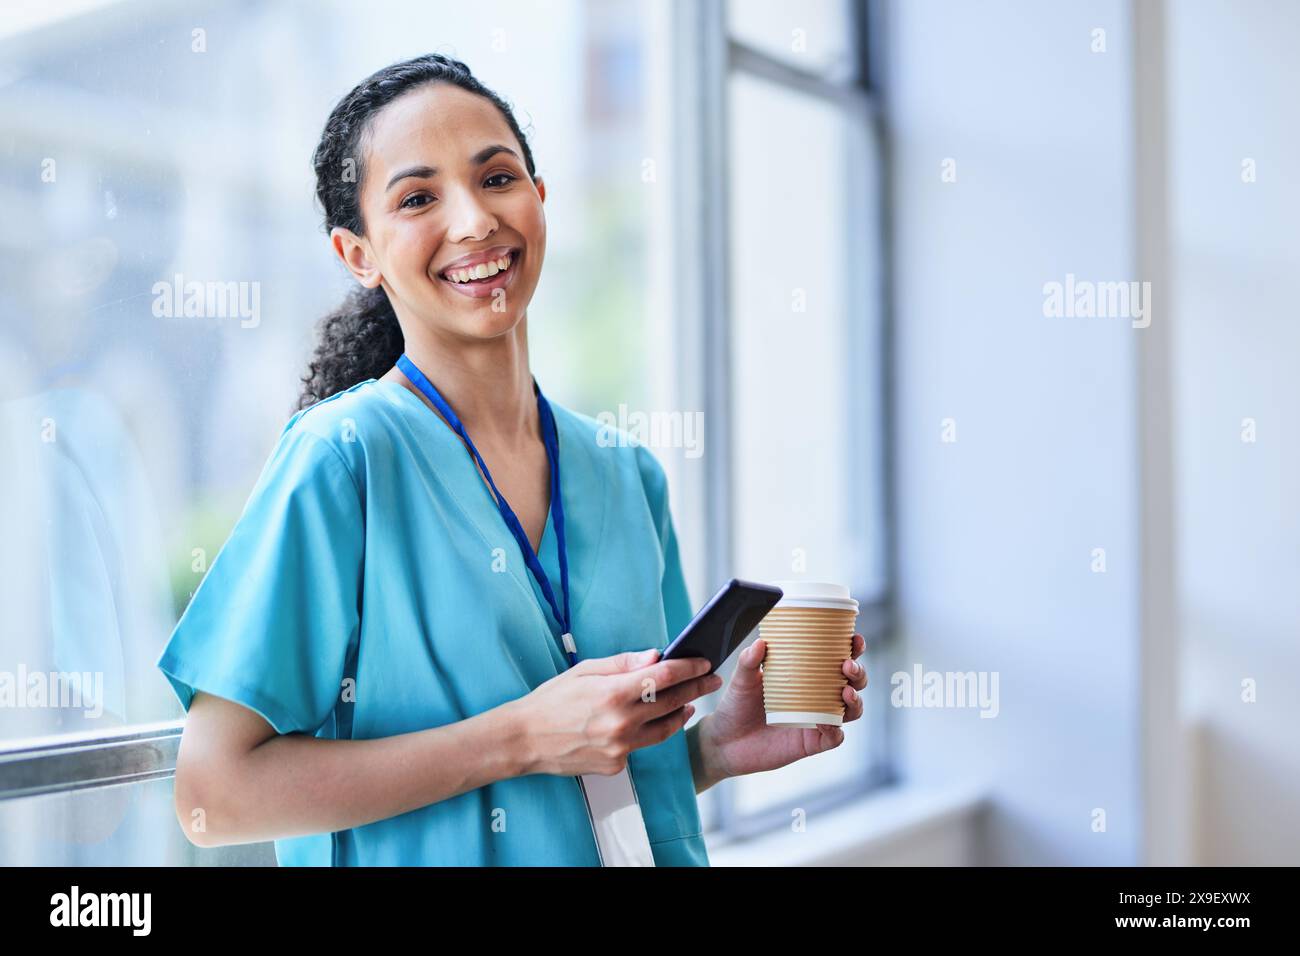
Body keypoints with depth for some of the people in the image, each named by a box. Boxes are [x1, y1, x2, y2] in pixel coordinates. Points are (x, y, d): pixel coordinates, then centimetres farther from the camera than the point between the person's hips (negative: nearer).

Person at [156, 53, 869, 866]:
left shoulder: (628, 477, -2)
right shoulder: (344, 457, -18)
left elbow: (636, 765, 9)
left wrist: (721, 745, -11)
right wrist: (523, 737, -23)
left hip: (620, 851, 5)